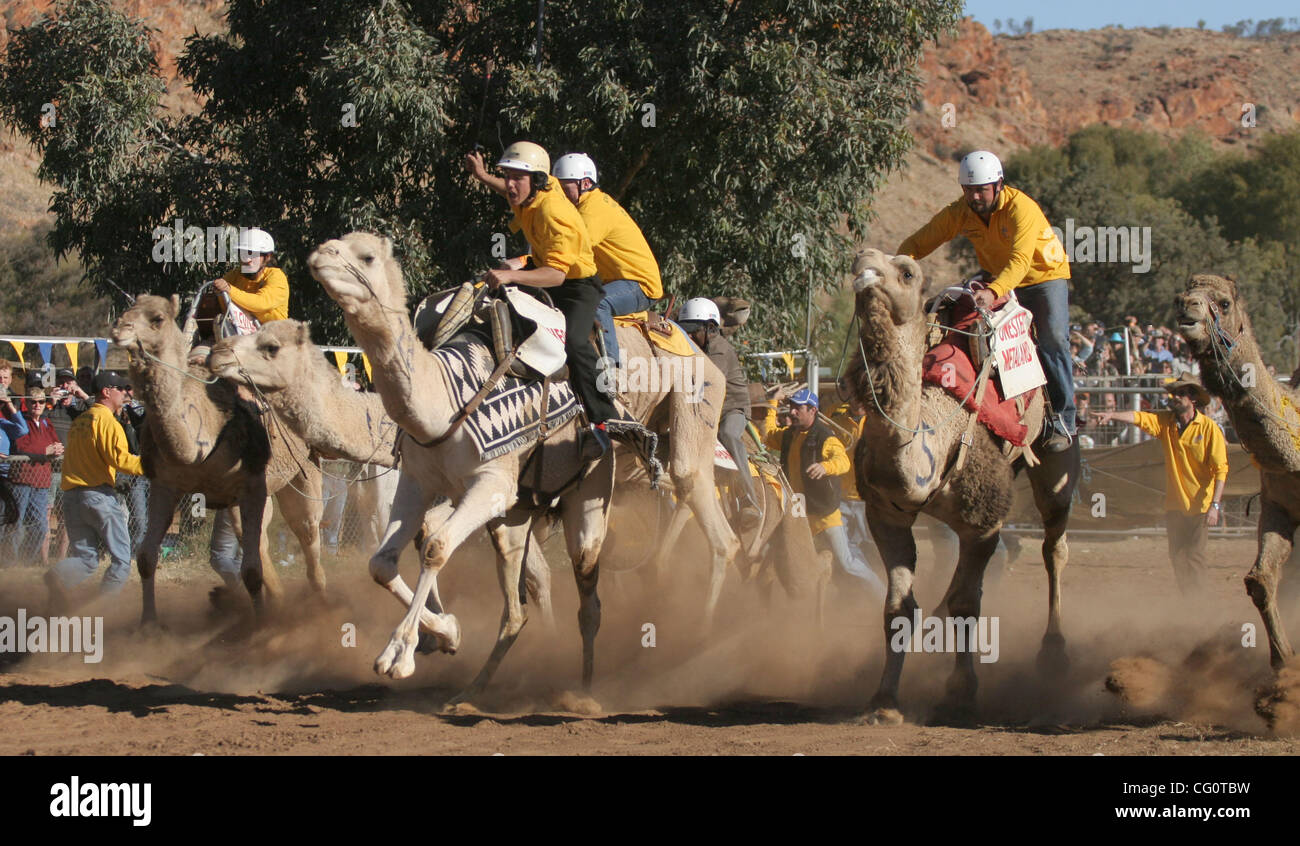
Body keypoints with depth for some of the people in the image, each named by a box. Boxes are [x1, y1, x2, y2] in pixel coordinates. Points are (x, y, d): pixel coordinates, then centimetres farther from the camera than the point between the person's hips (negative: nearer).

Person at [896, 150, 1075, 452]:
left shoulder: (1021, 208, -32)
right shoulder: (959, 212, -15)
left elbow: (1020, 260, -45)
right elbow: (918, 242, -14)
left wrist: (994, 292, -62)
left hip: (1045, 276, -5)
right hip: (997, 278, 5)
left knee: (1054, 340, -19)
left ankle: (1063, 418, -13)